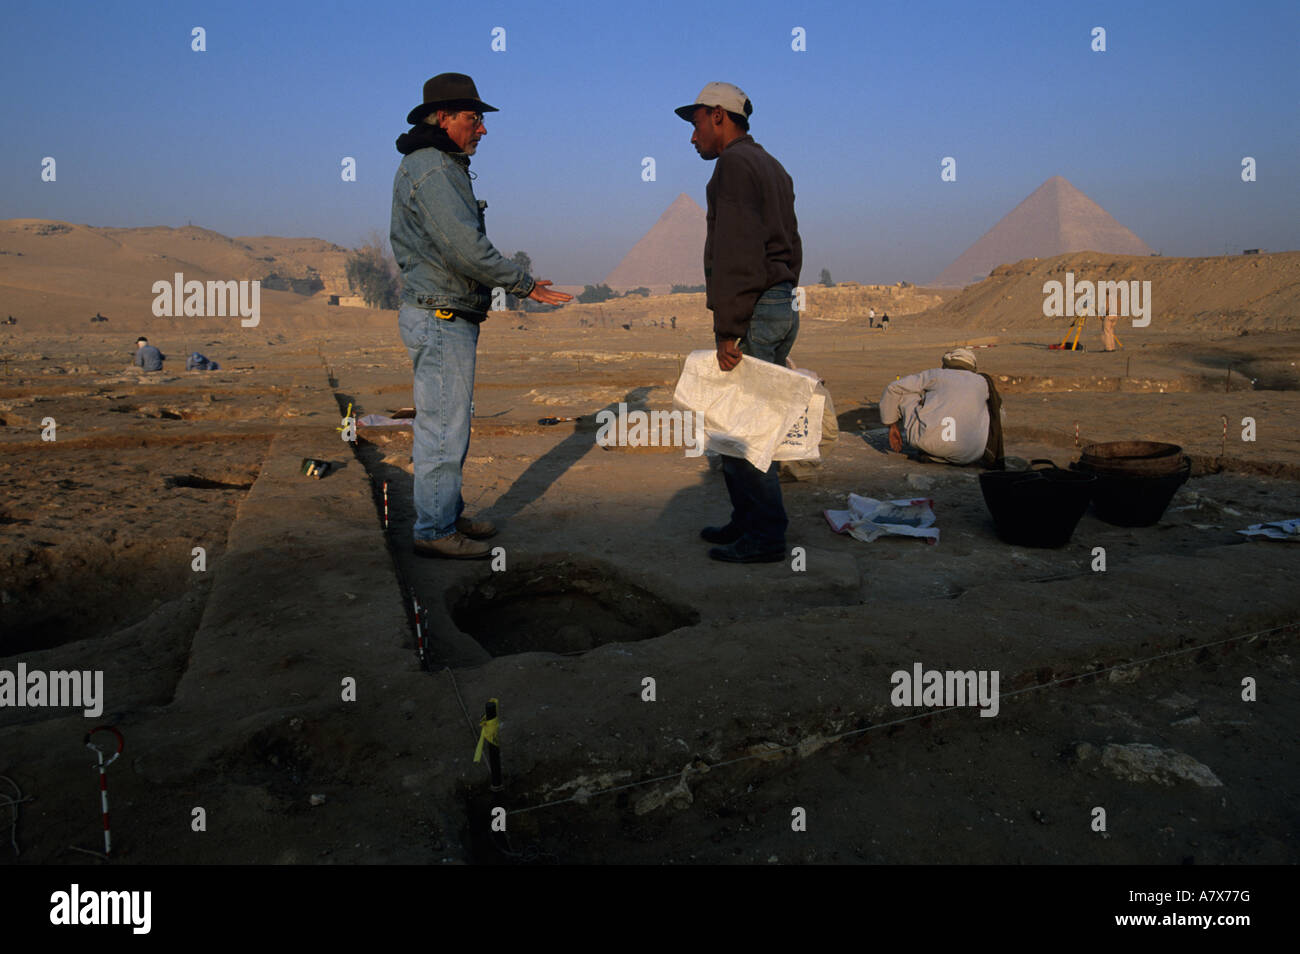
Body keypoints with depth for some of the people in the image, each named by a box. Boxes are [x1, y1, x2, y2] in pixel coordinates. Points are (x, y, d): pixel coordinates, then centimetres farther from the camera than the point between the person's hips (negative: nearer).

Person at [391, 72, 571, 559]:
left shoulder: (442, 166, 19)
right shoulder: (431, 168, -14)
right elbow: (465, 248, -23)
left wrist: (513, 282, 14)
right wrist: (524, 284, -16)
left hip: (449, 318, 11)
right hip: (441, 318, -11)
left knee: (448, 426, 17)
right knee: (443, 429, -4)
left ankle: (448, 515, 28)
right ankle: (434, 531, 5)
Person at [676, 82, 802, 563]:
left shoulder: (735, 163, -8)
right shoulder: (772, 167, 23)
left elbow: (737, 253, -18)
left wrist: (728, 329, -20)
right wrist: (780, 301, 21)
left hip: (752, 311, -10)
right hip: (782, 306, 10)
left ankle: (764, 537, -1)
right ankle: (748, 521, 22)